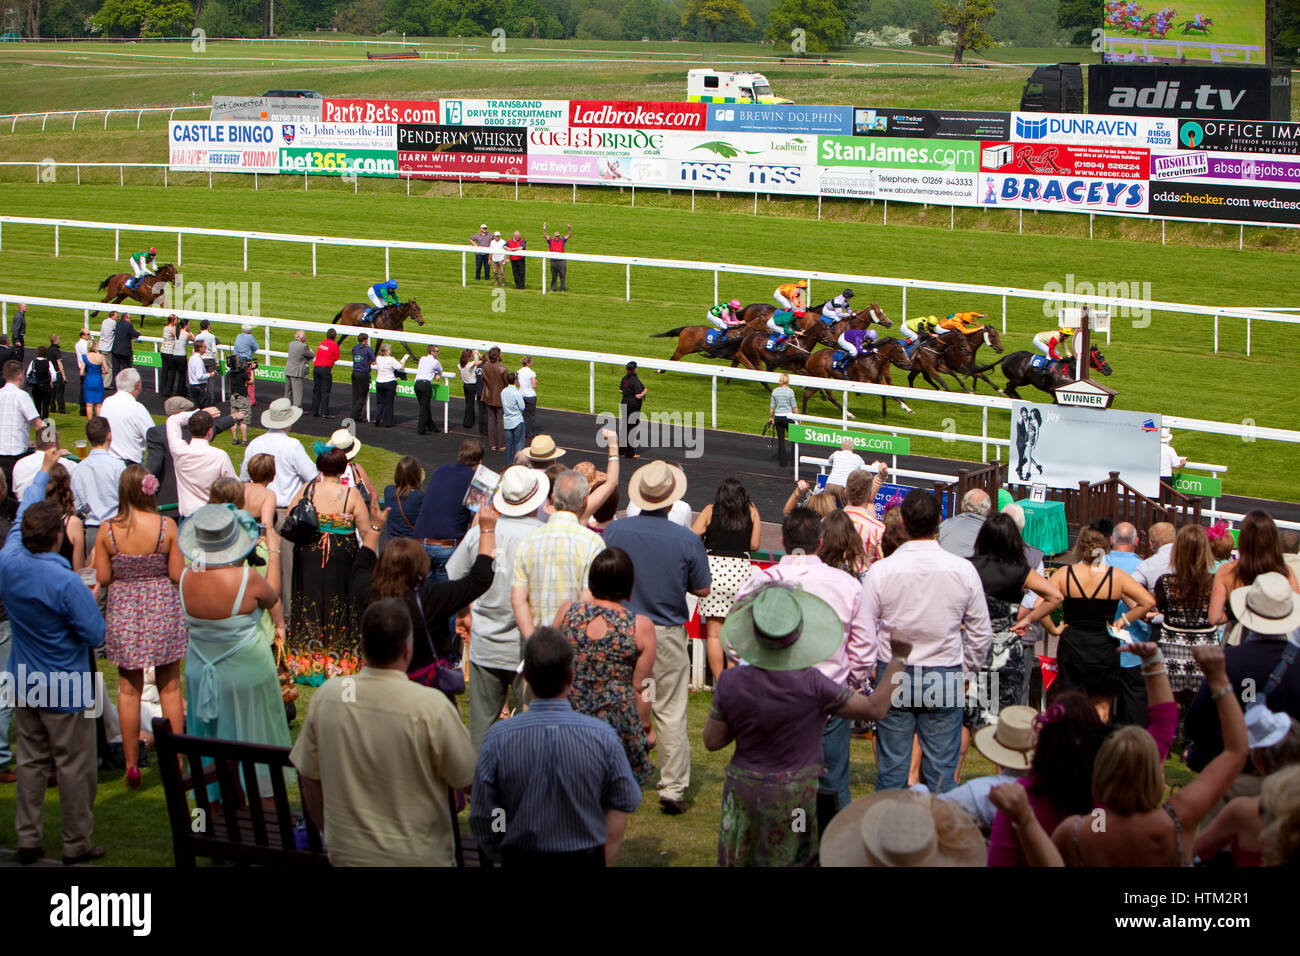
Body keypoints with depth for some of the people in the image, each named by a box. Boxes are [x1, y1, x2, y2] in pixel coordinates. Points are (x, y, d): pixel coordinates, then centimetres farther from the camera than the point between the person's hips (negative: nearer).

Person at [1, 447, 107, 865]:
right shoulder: (67, 584, -27)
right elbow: (96, 636, -21)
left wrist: (44, 470, 21)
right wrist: (92, 599, -2)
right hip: (65, 690, -6)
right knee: (74, 767, 6)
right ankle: (77, 845, 15)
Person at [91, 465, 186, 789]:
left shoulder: (108, 530, -10)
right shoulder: (167, 526, -12)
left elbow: (102, 578, -6)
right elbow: (177, 574, -9)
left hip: (123, 611, 0)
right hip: (162, 609, 0)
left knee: (129, 690, 10)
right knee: (169, 687, 11)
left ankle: (131, 763, 13)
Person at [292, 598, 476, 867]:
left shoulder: (326, 696, -9)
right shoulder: (432, 706, -22)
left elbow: (309, 779, 2)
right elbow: (465, 779, -10)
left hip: (347, 854, 4)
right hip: (417, 857, -4)